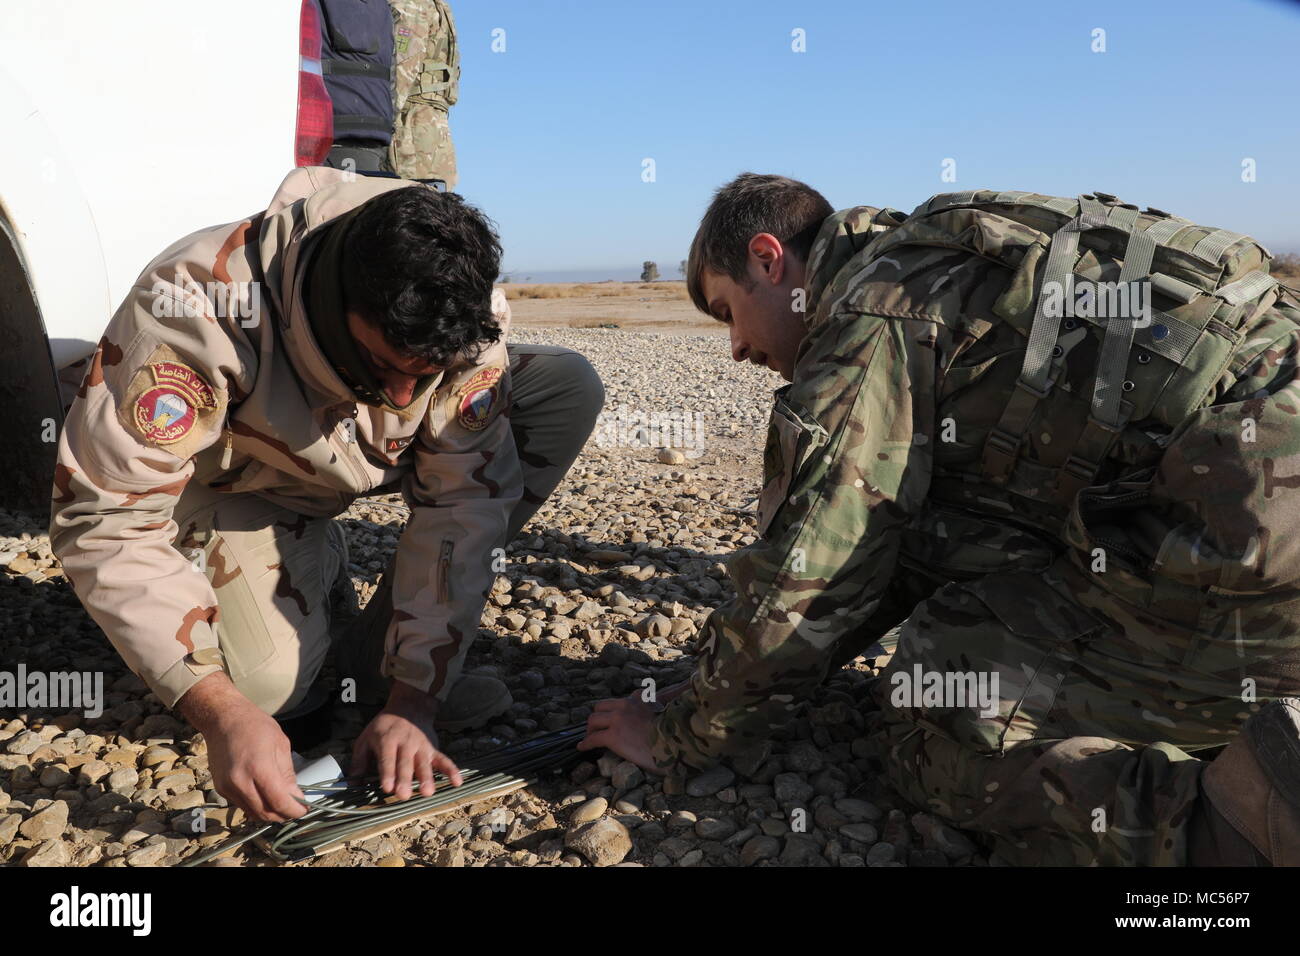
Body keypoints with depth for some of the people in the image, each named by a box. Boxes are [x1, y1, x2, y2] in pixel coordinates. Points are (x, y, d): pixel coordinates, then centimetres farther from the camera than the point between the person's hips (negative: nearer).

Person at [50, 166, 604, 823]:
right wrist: (224, 712, -42)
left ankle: (378, 658, -14)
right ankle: (318, 560, 7)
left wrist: (413, 700, -27)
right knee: (267, 681, -30)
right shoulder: (199, 302, -36)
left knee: (569, 387, -19)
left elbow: (464, 508, -23)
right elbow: (105, 516, -34)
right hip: (234, 482, -3)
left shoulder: (469, 320, -27)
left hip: (372, 463, 4)